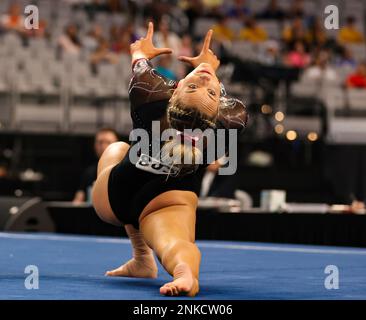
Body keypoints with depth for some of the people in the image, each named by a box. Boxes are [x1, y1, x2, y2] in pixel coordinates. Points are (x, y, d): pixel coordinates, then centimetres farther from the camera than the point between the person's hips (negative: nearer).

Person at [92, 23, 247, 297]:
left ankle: (142, 258, 21)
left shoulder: (152, 93, -21)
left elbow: (140, 63, 5)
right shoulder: (235, 116, -20)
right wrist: (215, 74, 25)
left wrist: (140, 53, 27)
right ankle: (185, 271, -56)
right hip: (171, 204, -2)